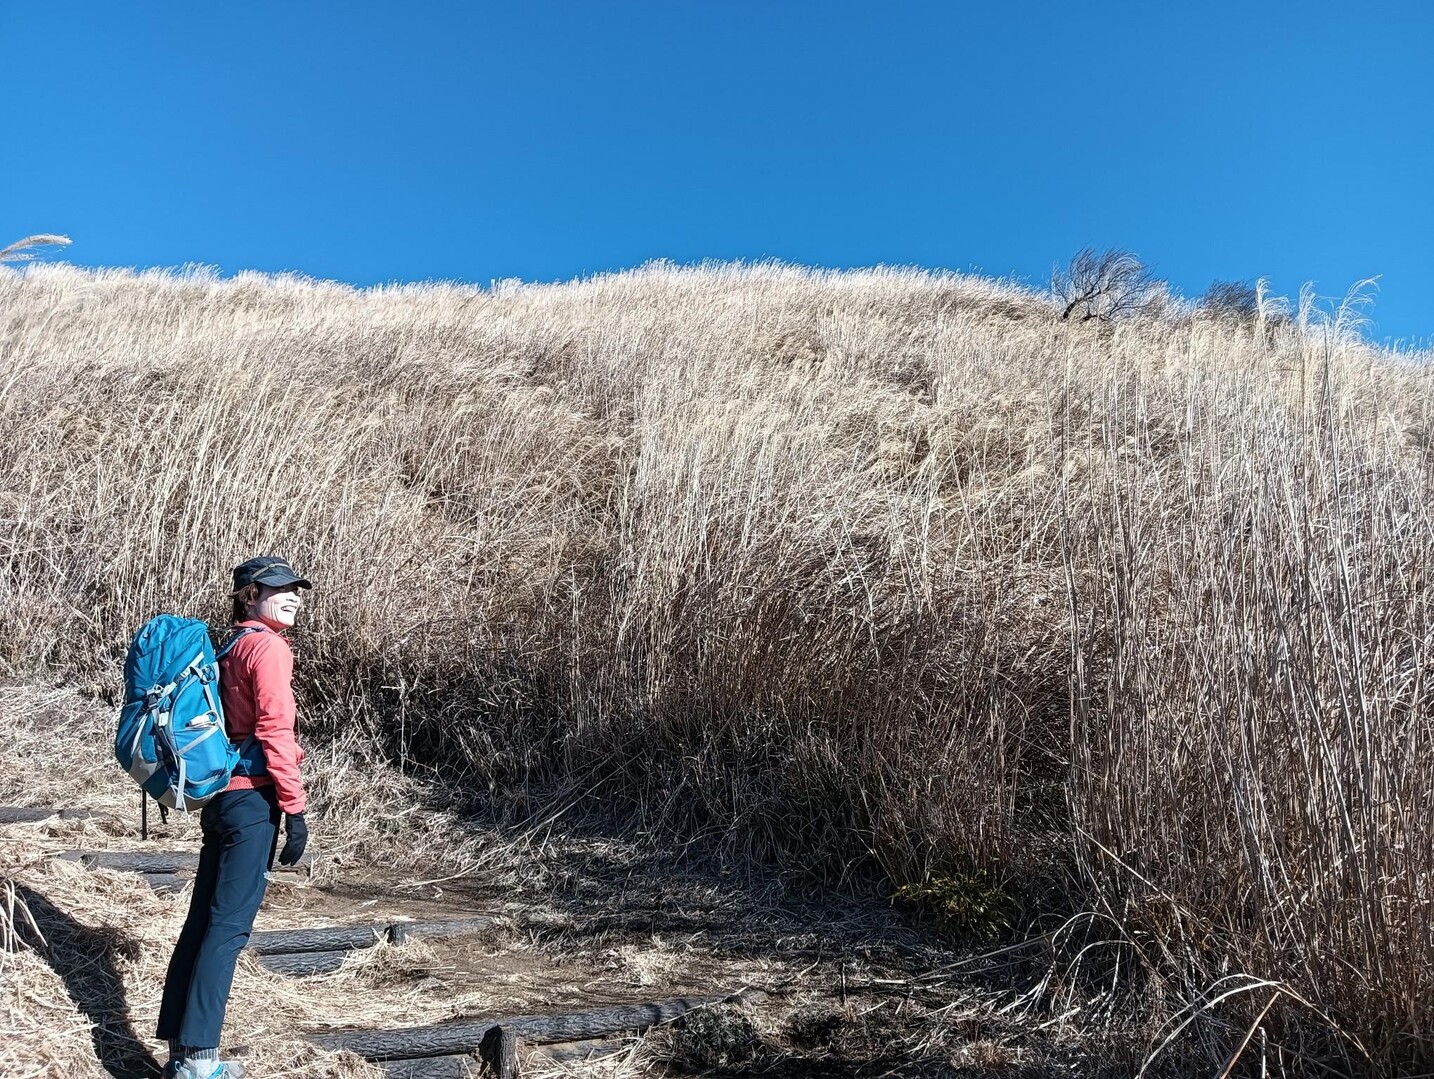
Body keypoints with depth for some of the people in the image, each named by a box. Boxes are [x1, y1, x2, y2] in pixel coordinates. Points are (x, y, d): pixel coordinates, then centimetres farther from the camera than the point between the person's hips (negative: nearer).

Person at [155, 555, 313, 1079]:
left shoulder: (232, 647, 17)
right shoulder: (268, 646, -11)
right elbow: (275, 732, -18)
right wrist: (295, 809, -18)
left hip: (221, 795, 9)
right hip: (253, 799, -9)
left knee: (204, 919, 12)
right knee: (230, 925, -6)